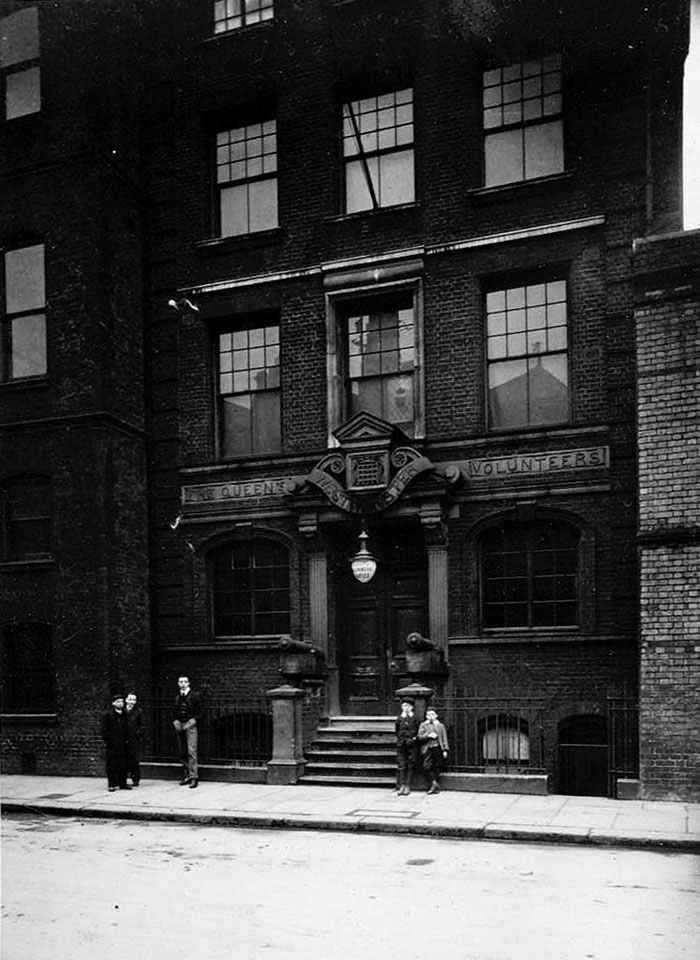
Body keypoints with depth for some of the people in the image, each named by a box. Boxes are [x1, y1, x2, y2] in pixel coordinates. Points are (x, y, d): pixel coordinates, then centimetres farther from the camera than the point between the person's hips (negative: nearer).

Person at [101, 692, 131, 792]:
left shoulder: (124, 715, 13)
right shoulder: (107, 715, -5)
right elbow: (104, 730, -6)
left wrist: (126, 739, 10)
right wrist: (107, 741, -12)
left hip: (123, 744, 5)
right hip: (112, 745, -5)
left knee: (123, 765, 7)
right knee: (111, 765, -2)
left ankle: (122, 783, 13)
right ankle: (111, 784, 3)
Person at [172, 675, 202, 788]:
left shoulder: (194, 696, 0)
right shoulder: (177, 698, 15)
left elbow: (199, 712, 0)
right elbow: (174, 713, 23)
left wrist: (192, 721, -12)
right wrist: (175, 721, 5)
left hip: (190, 725, -5)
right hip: (179, 726, 5)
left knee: (191, 751, -13)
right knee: (182, 752, 7)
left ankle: (194, 776, -14)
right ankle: (186, 775, 15)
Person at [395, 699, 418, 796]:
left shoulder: (414, 719, 5)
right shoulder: (399, 718, 8)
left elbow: (418, 732, 10)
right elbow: (397, 732, 15)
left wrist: (414, 738, -4)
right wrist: (400, 739, 1)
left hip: (411, 744, 0)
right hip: (401, 744, 0)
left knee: (410, 765, 1)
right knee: (401, 765, -5)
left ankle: (407, 786, 5)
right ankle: (401, 786, -4)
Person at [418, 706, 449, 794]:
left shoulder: (440, 725, 14)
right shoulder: (423, 725, 13)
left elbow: (444, 739, 10)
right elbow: (419, 737, 3)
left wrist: (445, 750, 1)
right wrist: (428, 735, -12)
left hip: (438, 748, 1)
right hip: (427, 748, -1)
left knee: (437, 767, -2)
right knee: (427, 766, -16)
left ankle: (431, 785, 8)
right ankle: (434, 784, -12)